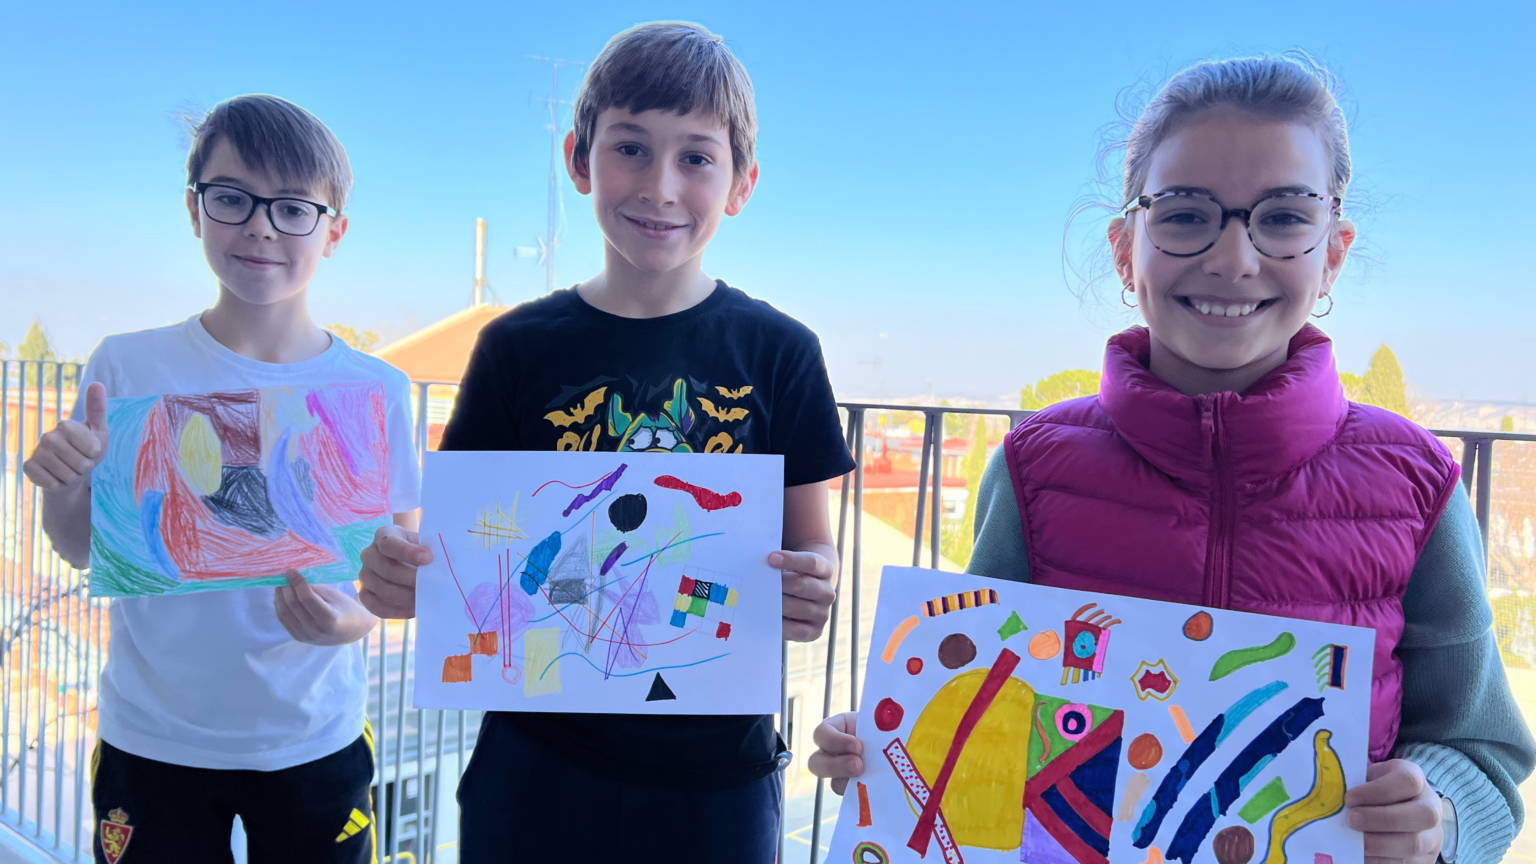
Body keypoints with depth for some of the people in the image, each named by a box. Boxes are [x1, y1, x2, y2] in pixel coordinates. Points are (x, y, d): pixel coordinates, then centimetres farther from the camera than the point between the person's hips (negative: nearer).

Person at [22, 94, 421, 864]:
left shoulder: (375, 389, -6)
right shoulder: (126, 366, -5)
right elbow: (81, 547, 4)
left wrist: (356, 618, -23)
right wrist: (61, 486, -17)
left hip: (315, 742, 0)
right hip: (150, 742, 1)